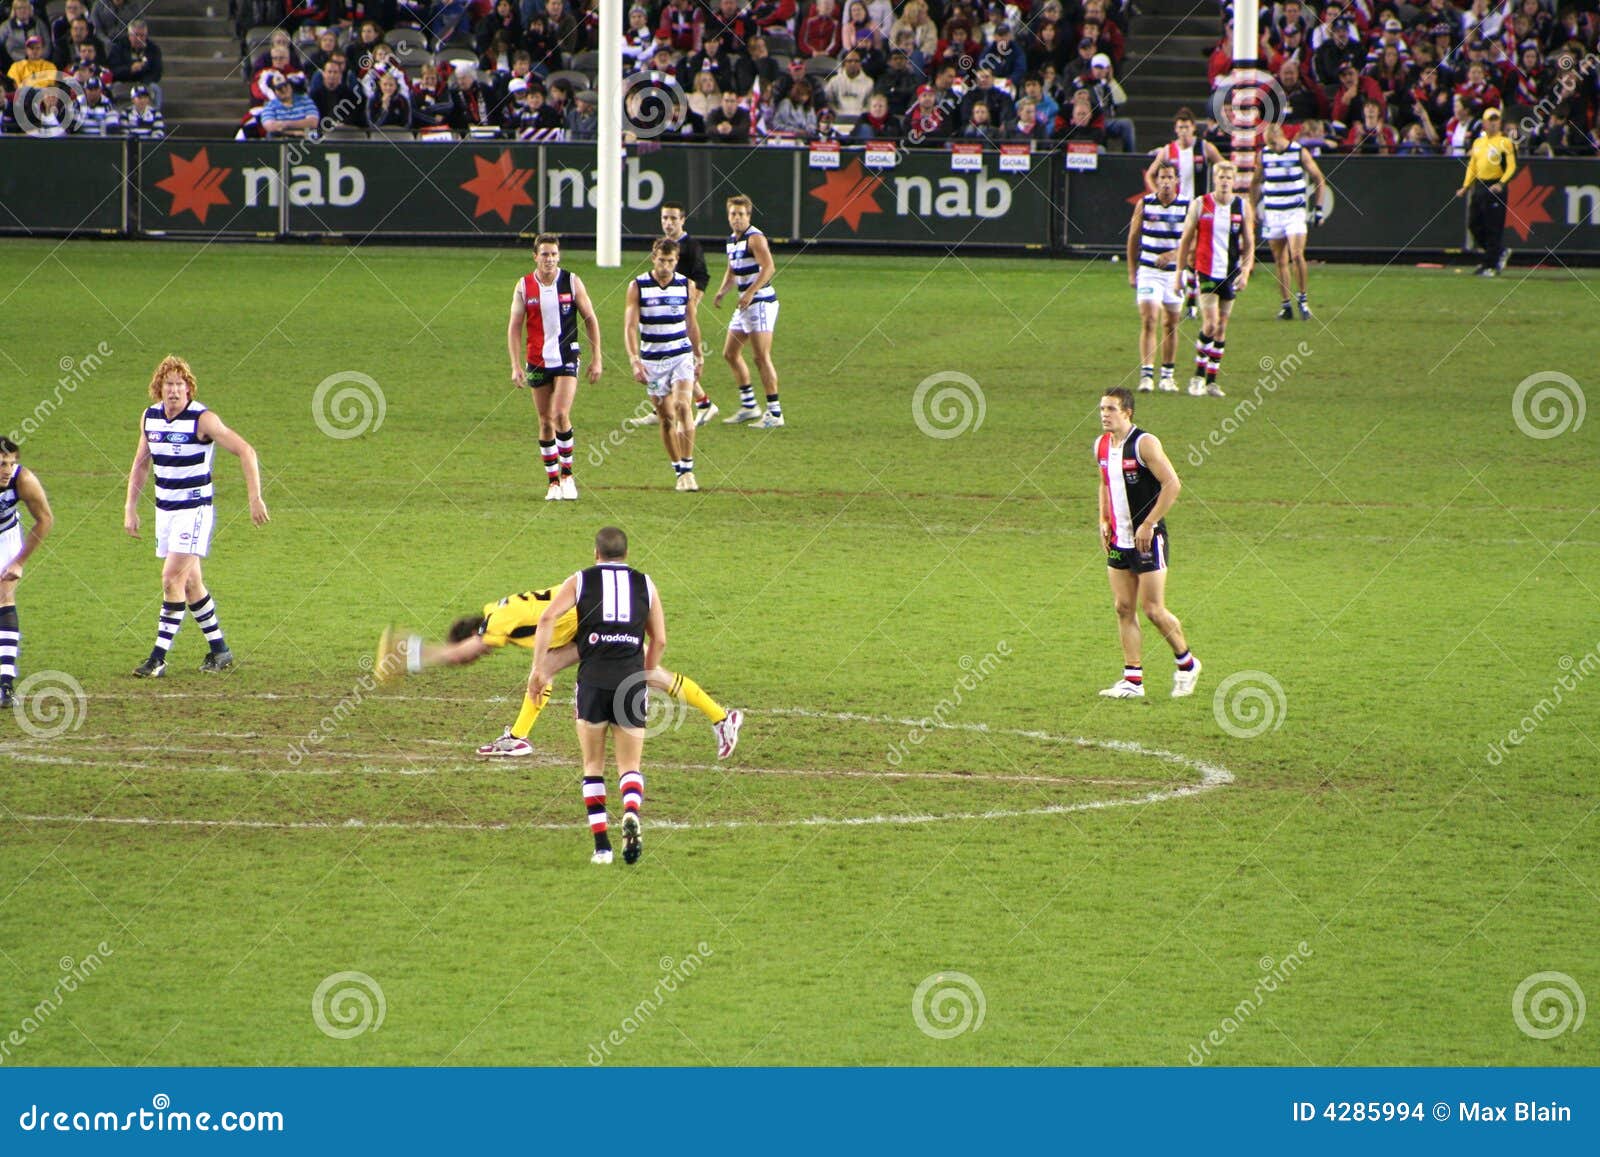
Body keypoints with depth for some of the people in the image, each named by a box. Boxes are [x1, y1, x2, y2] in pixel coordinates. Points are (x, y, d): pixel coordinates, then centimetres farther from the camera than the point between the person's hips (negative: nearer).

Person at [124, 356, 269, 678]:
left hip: (195, 509, -7)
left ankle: (159, 658, -12)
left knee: (172, 579, -14)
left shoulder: (203, 419, -16)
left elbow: (245, 451, -14)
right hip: (164, 508, 7)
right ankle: (219, 650, 26)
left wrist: (255, 498, -18)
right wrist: (131, 507, 11)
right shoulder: (150, 417, 2)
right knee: (190, 582, 12)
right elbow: (141, 463, 16)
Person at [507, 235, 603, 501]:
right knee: (546, 421, 5)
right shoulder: (524, 286, 0)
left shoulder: (572, 282, -2)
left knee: (561, 415, -16)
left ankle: (567, 474, -2)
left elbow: (591, 319, 4)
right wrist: (516, 366, -6)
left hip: (566, 359, -2)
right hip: (538, 362, 2)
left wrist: (597, 360, 1)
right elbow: (514, 326, 2)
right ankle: (553, 481, 14)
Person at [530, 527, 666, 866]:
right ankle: (631, 813, -26)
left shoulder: (581, 581, 10)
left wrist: (539, 669, -5)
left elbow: (548, 618, -5)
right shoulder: (645, 584, 15)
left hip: (593, 679, -1)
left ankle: (601, 844, 4)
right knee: (630, 767, 6)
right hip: (632, 681, 1)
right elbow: (659, 640, 15)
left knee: (593, 765, 12)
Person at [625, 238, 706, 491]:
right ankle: (679, 470, 15)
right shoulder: (637, 287, -5)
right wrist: (635, 362, -17)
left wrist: (698, 357, 18)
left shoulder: (686, 285, 2)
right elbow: (630, 326, -8)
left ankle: (688, 469, -15)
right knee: (666, 418, 3)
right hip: (652, 361, 0)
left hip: (681, 356, 0)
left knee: (683, 406, -18)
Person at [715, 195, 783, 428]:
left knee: (762, 358, -11)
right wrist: (722, 292, 10)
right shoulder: (732, 240, 15)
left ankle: (775, 413, -8)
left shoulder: (755, 238, -13)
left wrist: (750, 293, -29)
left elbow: (769, 267, -24)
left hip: (761, 302, -10)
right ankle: (748, 406, 23)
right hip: (745, 304, 10)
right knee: (731, 354, 13)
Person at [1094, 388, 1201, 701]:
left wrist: (1148, 525, -20)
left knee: (1153, 609, -5)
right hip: (1119, 540, 7)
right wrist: (1104, 521, 10)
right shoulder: (1102, 445, 8)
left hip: (1148, 538, -7)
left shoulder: (1144, 444, -15)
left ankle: (1186, 664, 16)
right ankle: (1133, 680, 6)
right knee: (1124, 608, 3)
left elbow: (1172, 484, -18)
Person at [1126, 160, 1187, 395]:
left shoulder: (1186, 207, -3)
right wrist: (1132, 271, 7)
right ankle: (1146, 374, -16)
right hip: (1148, 271, -1)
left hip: (1174, 272, 1)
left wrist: (1173, 254, -21)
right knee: (1148, 321, -13)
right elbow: (1133, 238, 8)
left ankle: (1167, 375, 21)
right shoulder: (1145, 204, -1)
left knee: (1171, 324, 10)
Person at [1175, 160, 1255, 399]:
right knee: (1210, 322, -15)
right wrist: (1180, 271, 2)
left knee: (1221, 327, 6)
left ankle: (1211, 380, 13)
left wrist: (1246, 272, -5)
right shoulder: (1200, 205, -2)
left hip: (1230, 273, 3)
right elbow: (1186, 240, 3)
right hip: (1205, 270, -3)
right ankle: (1198, 374, -2)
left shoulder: (1243, 207, 3)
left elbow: (1249, 244, 7)